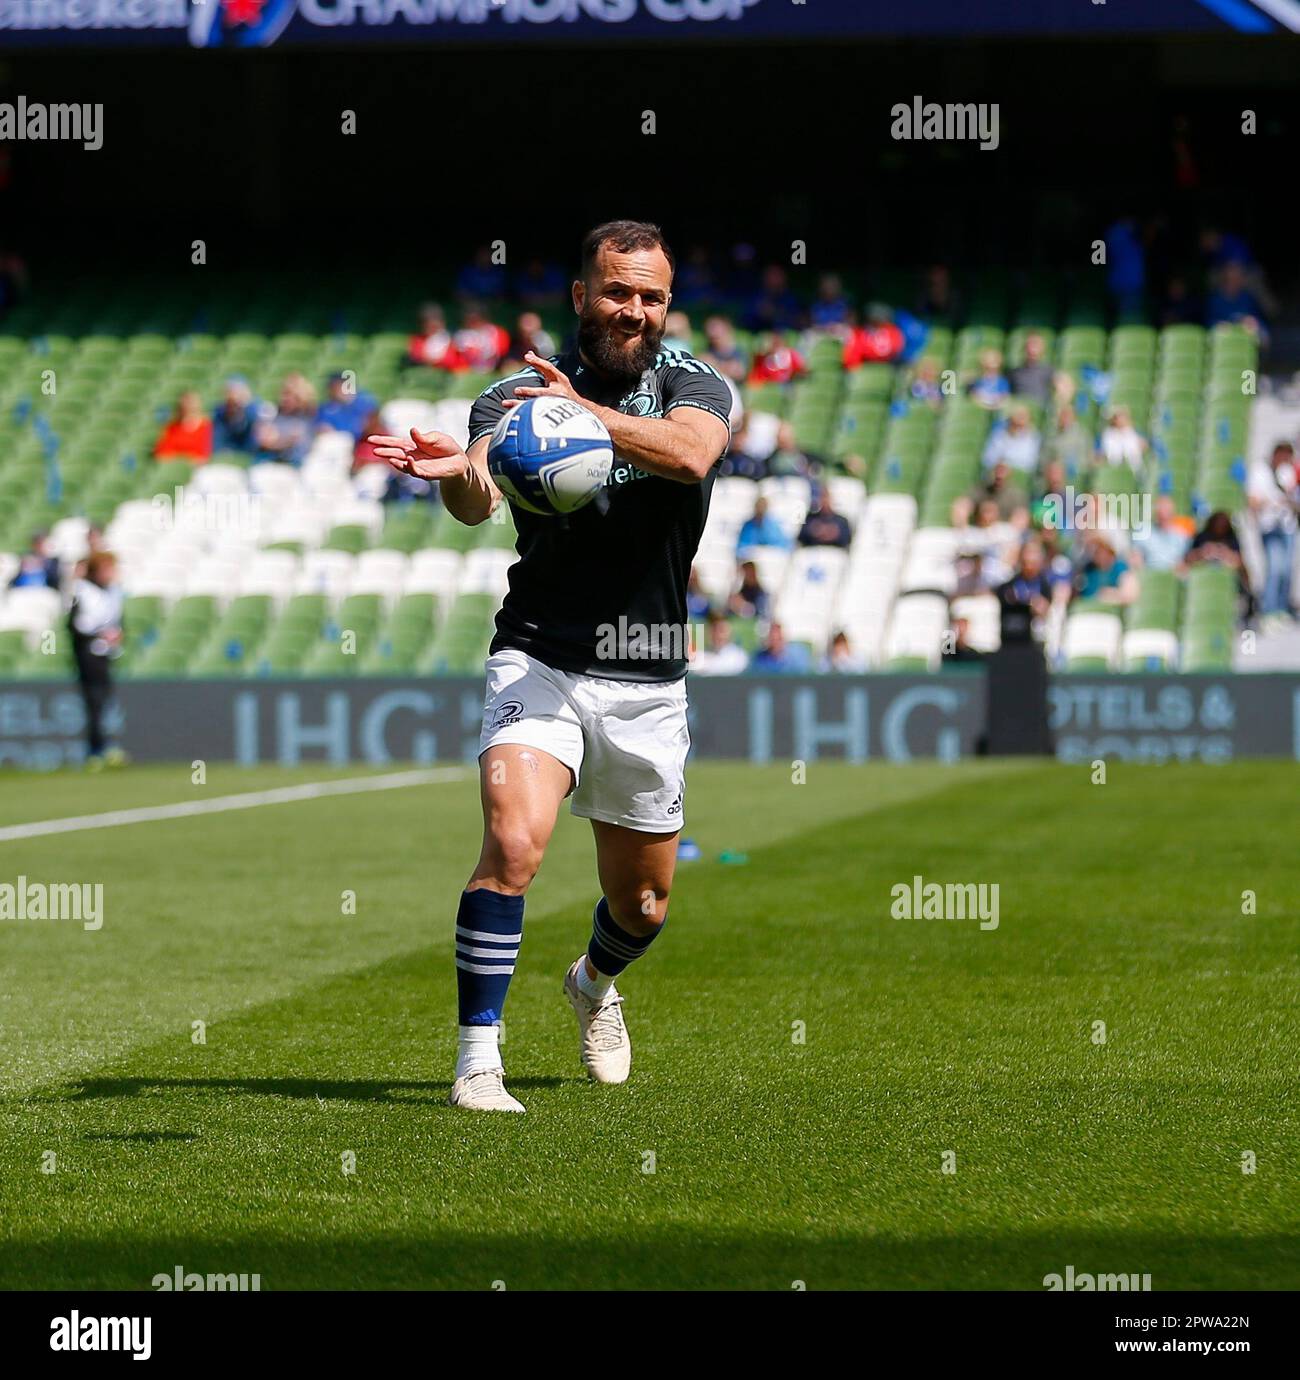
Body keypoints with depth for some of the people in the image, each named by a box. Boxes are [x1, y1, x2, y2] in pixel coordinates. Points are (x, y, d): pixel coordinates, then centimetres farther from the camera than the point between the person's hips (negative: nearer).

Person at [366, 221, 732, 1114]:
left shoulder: (697, 386, -1)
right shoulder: (520, 394, -2)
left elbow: (691, 453, -25)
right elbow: (478, 501, -21)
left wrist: (587, 412, -43)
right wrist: (457, 471, -46)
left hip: (650, 685, 2)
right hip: (540, 663, -2)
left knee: (644, 902, 14)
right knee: (514, 841, -26)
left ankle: (594, 984, 49)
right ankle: (478, 1063, -21)